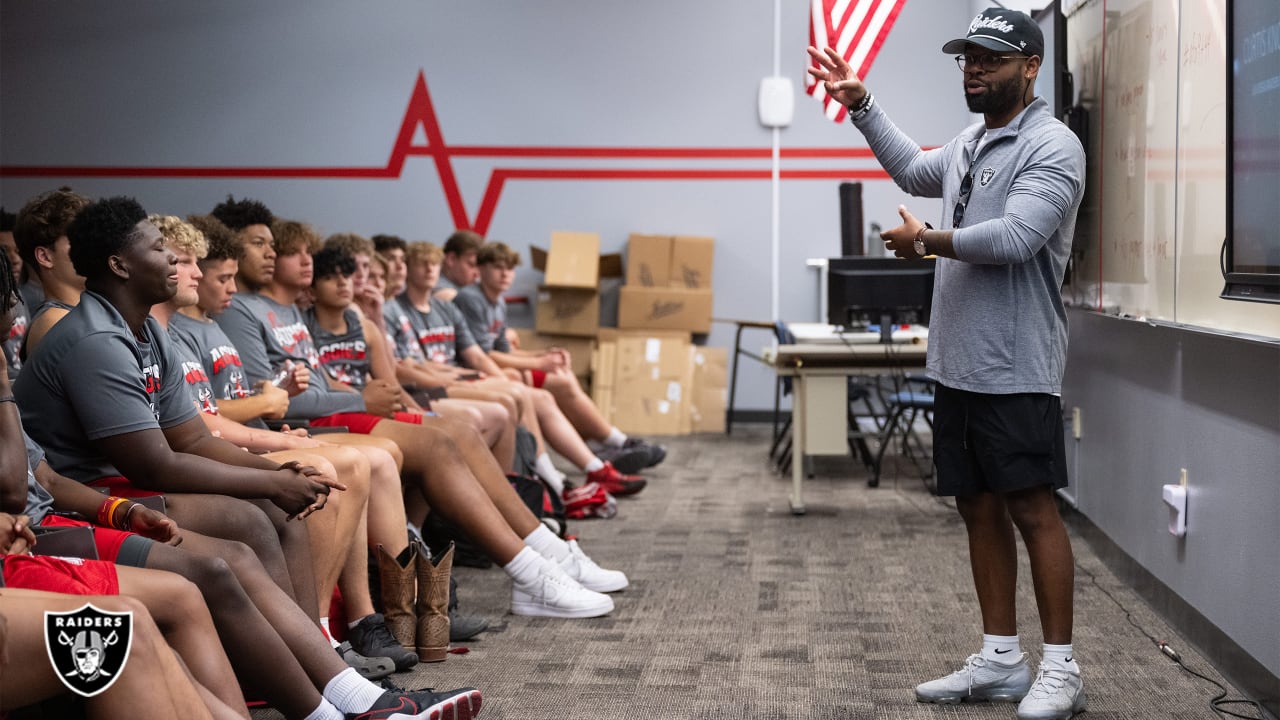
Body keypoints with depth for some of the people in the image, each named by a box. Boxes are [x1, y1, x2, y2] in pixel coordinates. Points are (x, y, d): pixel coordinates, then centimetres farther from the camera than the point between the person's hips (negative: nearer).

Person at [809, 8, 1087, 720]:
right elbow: (914, 170, 37)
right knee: (980, 509, 11)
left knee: (1033, 508, -6)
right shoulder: (972, 143, 17)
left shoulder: (1052, 146, -10)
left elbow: (1014, 236, -23)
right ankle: (1001, 660, 19)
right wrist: (861, 102, 34)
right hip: (959, 364, 9)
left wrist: (925, 241, -9)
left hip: (1016, 368, -9)